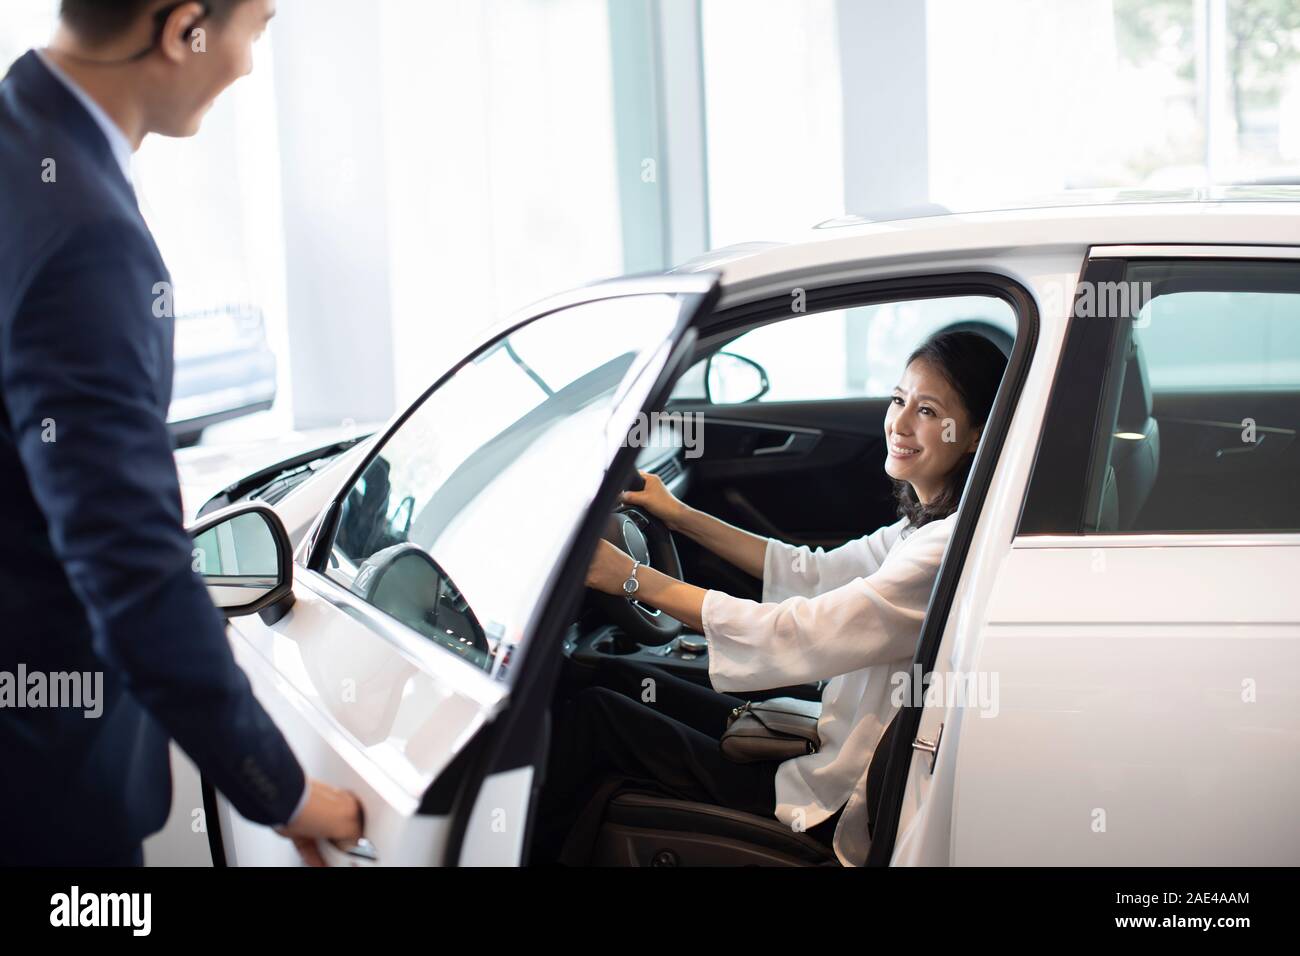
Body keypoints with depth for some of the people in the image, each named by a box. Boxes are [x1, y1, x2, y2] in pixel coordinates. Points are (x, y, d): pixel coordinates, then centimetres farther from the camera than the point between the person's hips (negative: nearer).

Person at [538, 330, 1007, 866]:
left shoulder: (953, 548, -25)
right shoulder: (924, 526, 6)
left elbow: (791, 636, -26)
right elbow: (815, 573, 18)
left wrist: (632, 578, -21)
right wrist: (678, 515, 17)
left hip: (832, 803, -9)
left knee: (593, 715, -5)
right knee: (617, 680, 11)